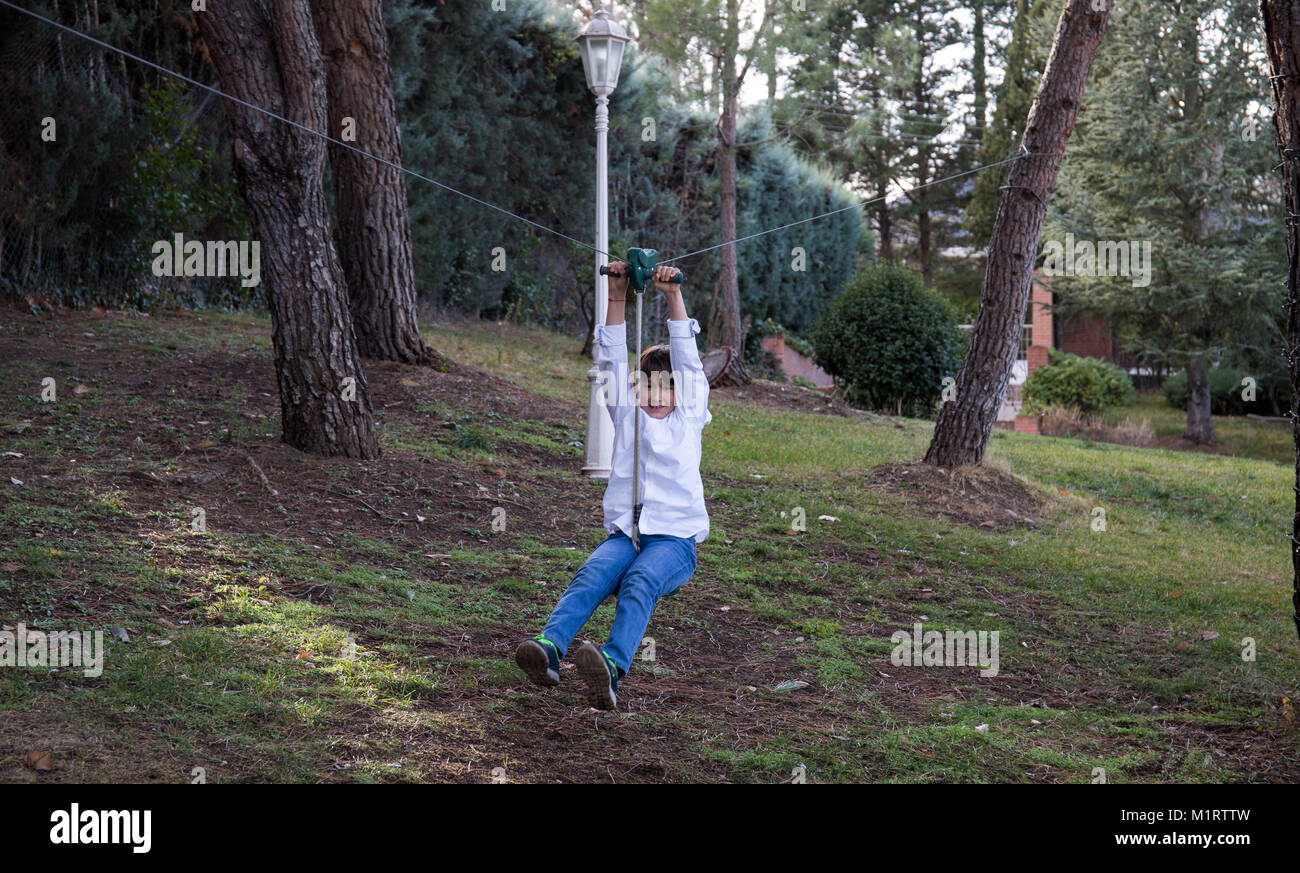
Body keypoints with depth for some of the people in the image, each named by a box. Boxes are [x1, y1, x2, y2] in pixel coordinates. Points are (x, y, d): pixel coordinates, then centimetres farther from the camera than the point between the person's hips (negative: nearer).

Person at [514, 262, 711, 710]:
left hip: (674, 539, -2)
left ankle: (613, 666, -59)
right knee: (592, 575, -29)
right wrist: (617, 299, 4)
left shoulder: (688, 419, 17)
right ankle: (549, 648, -55)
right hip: (623, 533, 3)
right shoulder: (627, 417, 22)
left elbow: (687, 361, 8)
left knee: (640, 582, -34)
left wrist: (673, 297, -1)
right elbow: (612, 362, 14)